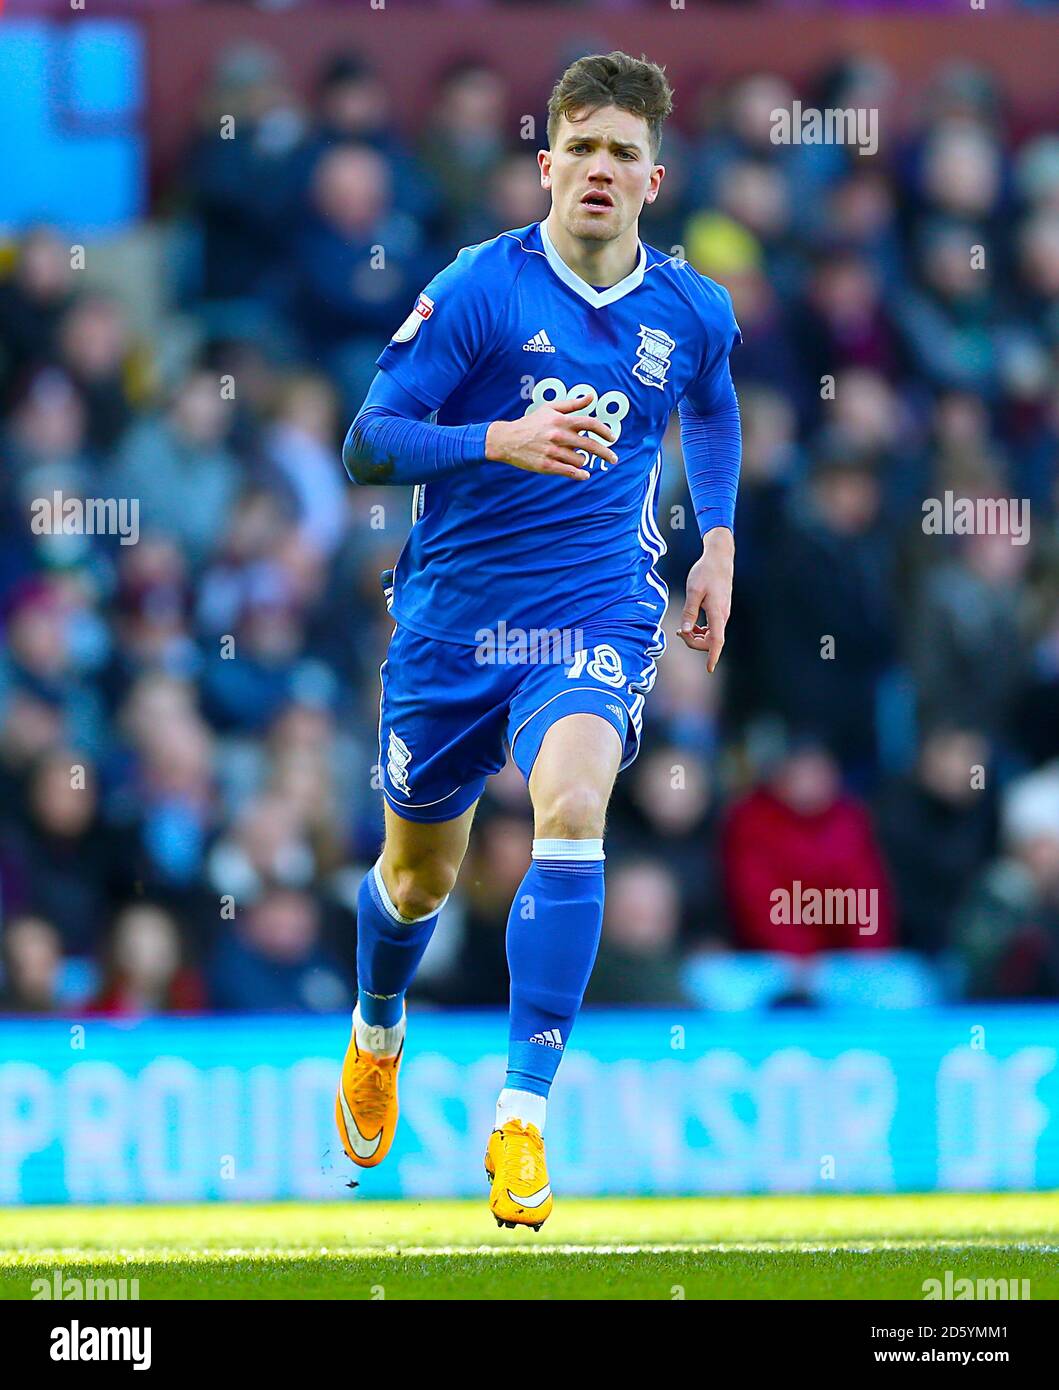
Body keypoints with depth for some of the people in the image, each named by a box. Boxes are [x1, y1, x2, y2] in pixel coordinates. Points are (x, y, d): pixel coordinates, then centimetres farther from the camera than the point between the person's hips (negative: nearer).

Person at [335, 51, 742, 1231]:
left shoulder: (693, 312, 1)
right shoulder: (479, 286, -11)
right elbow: (367, 445, -15)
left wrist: (718, 543, 19)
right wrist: (503, 440, -30)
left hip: (598, 613, 0)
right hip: (453, 613, 0)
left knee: (571, 811, -28)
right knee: (421, 873, 15)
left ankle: (522, 1113, -28)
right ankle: (375, 1035, 50)